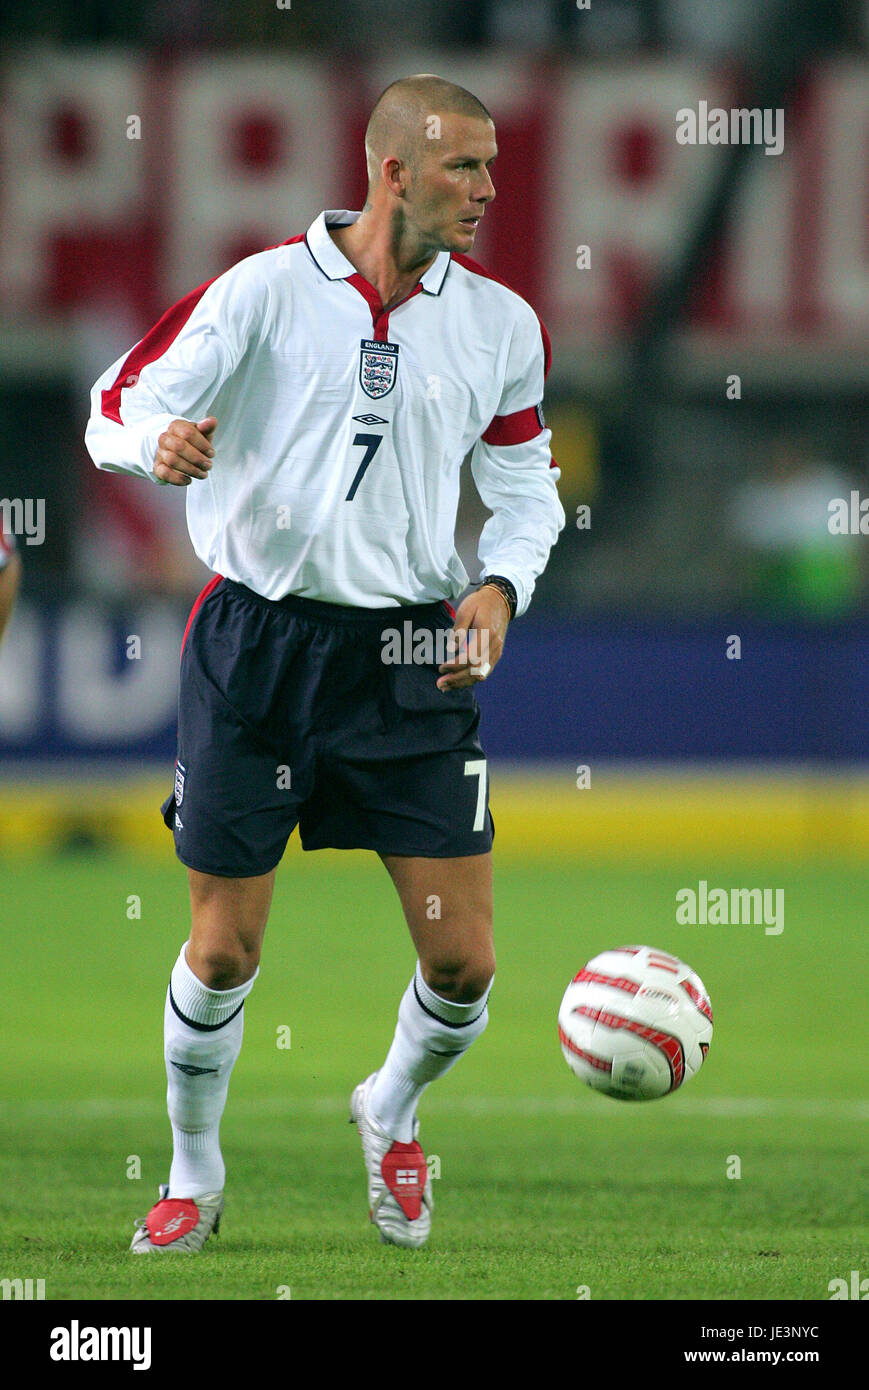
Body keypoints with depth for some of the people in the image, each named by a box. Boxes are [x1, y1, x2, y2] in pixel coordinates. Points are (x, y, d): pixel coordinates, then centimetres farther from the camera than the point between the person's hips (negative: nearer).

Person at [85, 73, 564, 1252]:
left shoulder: (500, 324, 5)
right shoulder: (265, 290, -5)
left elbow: (527, 487, 15)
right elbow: (123, 405, -5)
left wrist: (502, 585, -4)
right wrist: (158, 439, -28)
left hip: (413, 661, 3)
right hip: (256, 642, -3)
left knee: (463, 965, -2)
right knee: (224, 954, 1)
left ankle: (393, 1114, 30)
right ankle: (194, 1178, 24)